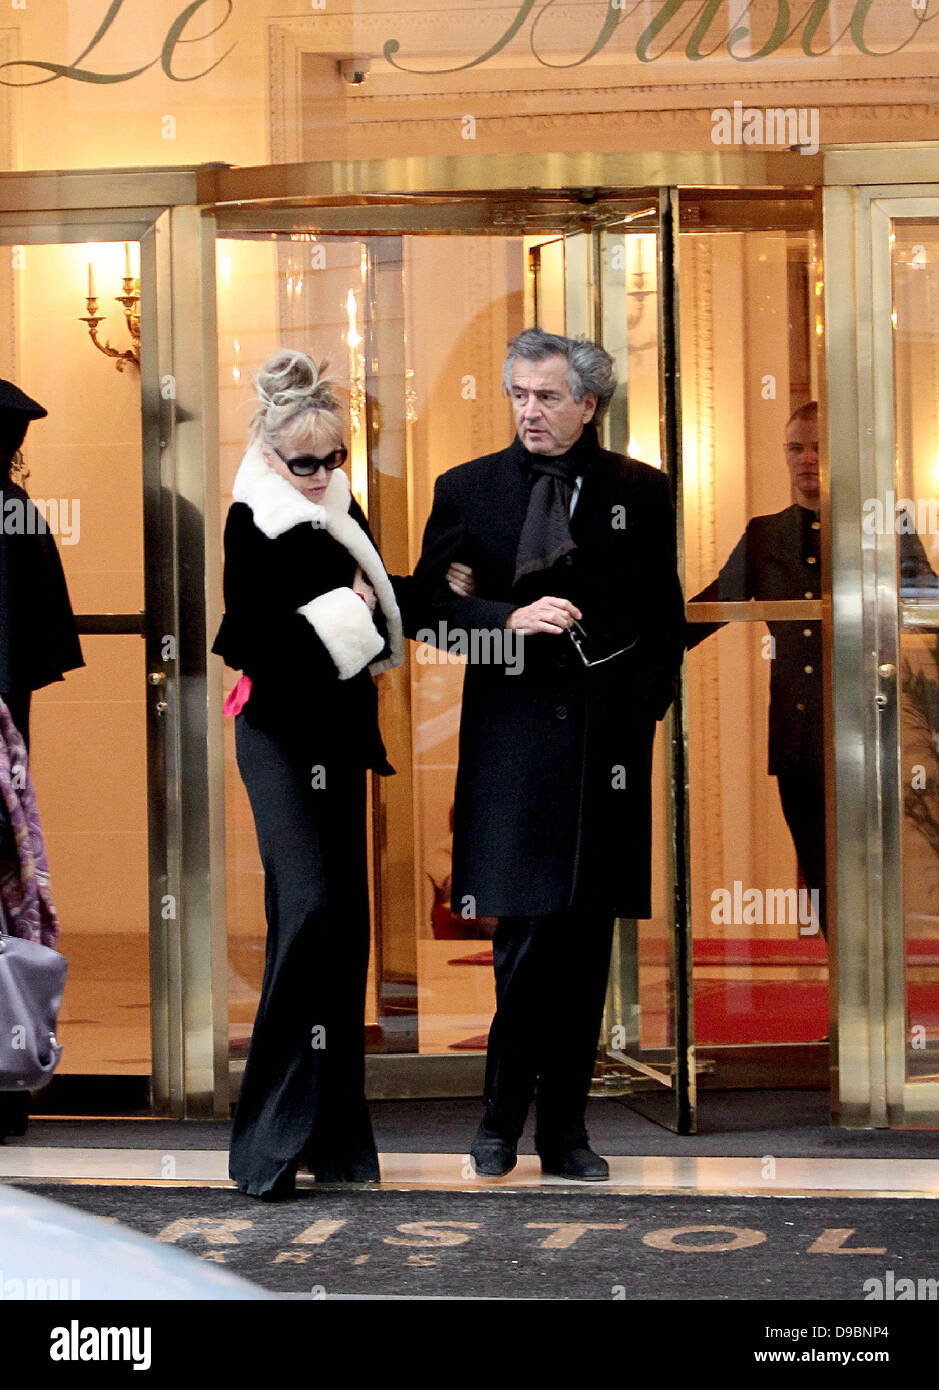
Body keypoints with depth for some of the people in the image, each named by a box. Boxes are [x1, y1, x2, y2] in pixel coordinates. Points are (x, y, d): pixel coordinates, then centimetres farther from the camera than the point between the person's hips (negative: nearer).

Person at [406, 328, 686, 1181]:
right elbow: (429, 610, 3)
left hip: (607, 745, 1)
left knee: (587, 941, 4)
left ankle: (565, 1129, 11)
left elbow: (667, 618, 14)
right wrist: (510, 618, -12)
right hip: (512, 735, -1)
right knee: (526, 933, -7)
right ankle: (501, 1119, 9)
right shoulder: (466, 490, 7)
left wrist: (643, 707, 5)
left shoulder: (641, 493, 9)